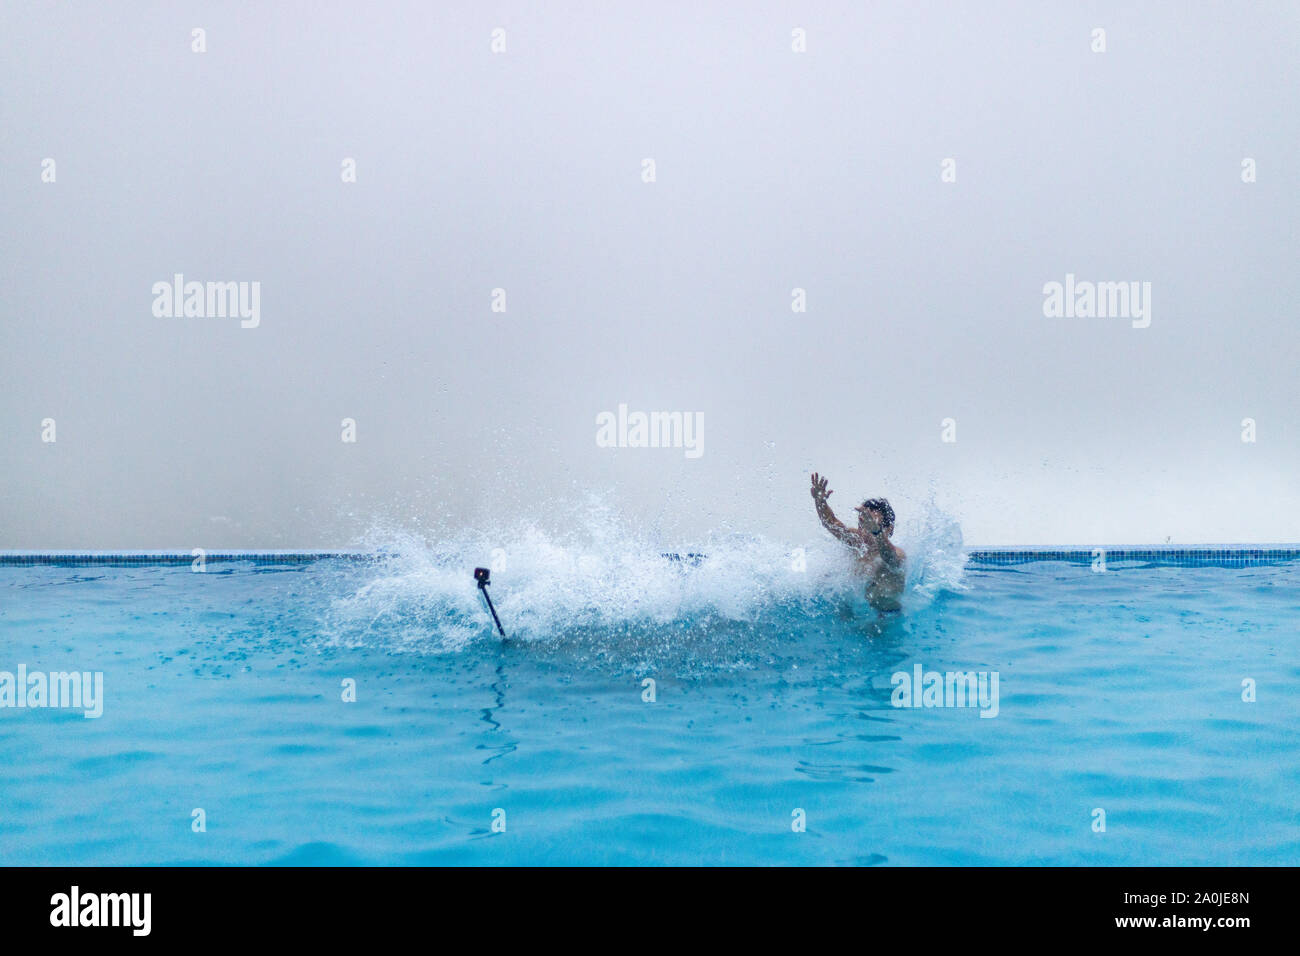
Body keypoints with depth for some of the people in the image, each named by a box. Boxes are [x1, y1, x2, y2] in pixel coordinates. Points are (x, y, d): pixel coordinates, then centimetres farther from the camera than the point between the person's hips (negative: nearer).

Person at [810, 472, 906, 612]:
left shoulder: (896, 553, -23)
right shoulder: (858, 541, -5)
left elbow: (891, 560, -46)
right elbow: (831, 523, -7)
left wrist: (876, 531, -65)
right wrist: (820, 502, -28)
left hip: (889, 616, -4)